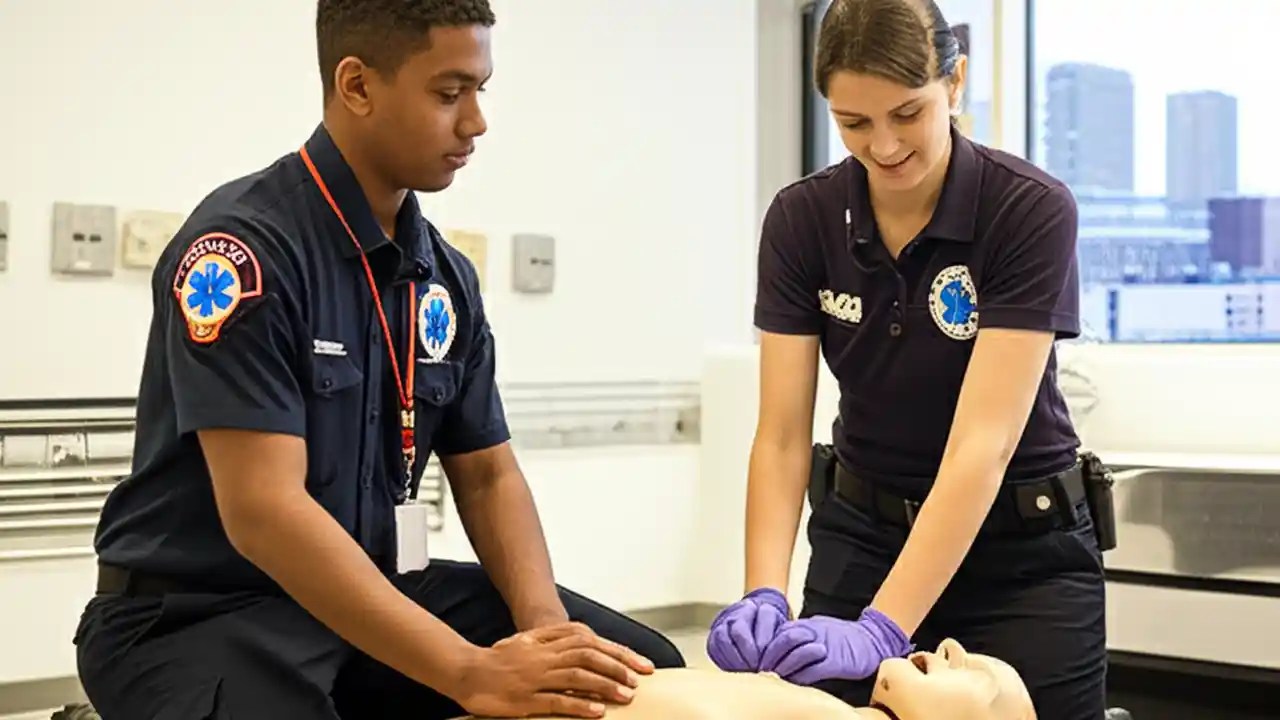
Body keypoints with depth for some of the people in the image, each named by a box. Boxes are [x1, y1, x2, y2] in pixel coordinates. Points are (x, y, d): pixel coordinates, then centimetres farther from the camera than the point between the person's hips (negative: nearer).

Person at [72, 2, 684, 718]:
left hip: (361, 599, 7)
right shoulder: (243, 246, -19)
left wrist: (542, 625, -12)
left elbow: (487, 473, 9)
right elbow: (261, 510, -27)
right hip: (194, 614, -7)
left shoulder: (447, 275, 4)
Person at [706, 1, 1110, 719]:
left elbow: (981, 443, -29)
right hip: (862, 536, 3)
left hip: (1024, 551, -3)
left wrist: (880, 631, -37)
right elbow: (782, 436, -13)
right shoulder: (800, 219, -11)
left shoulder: (1031, 210, -22)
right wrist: (765, 595, -29)